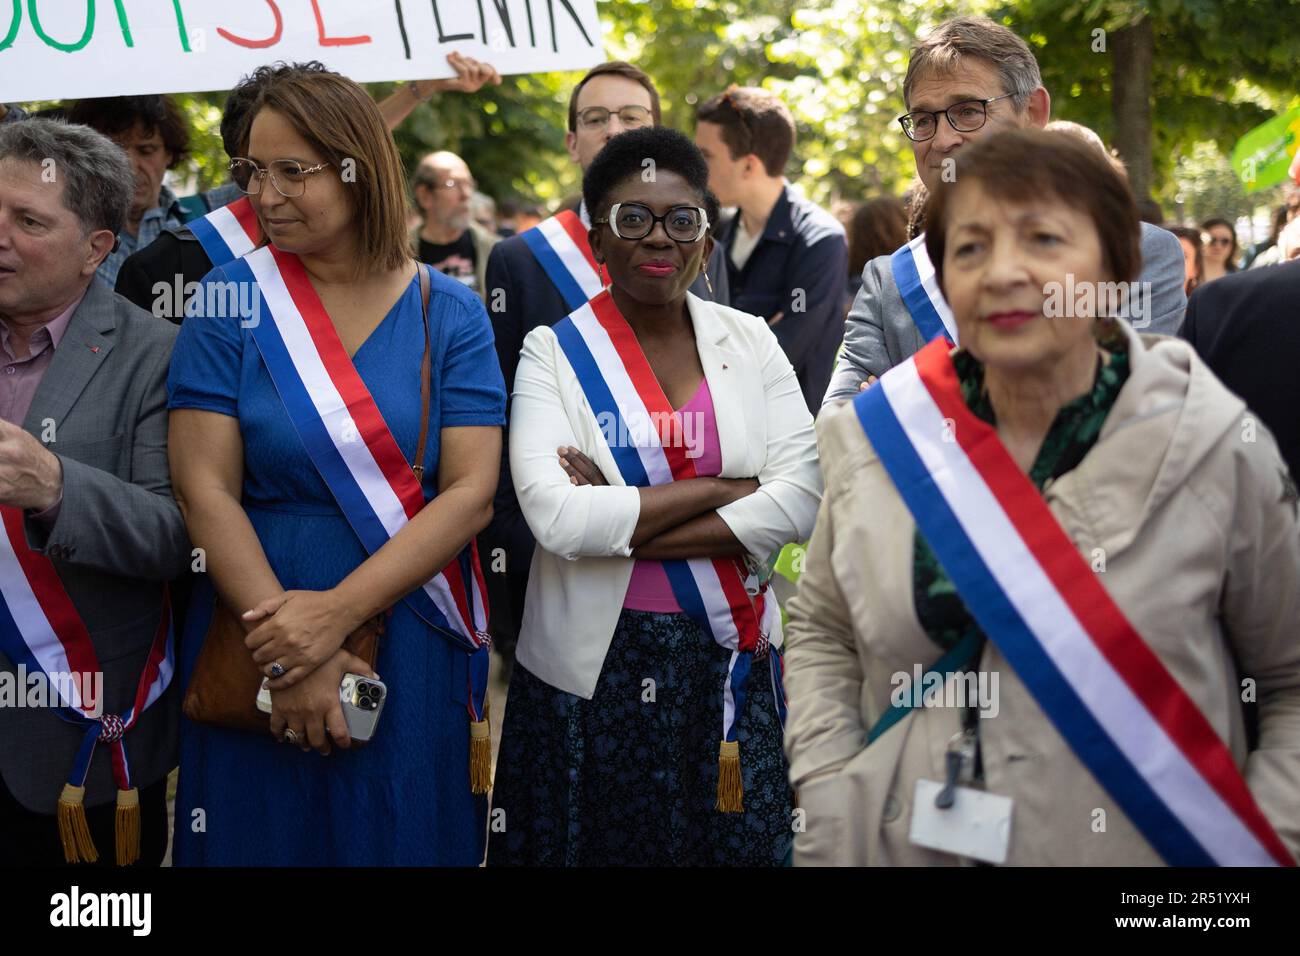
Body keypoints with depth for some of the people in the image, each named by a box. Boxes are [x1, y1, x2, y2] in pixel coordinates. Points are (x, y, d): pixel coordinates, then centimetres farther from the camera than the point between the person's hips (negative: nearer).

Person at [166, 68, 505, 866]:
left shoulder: (450, 314, 1)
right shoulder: (231, 301, -1)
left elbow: (472, 492, -8)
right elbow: (205, 489, -8)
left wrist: (337, 612, -19)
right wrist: (287, 654, -17)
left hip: (413, 647, 1)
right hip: (255, 646, 0)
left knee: (408, 838, 10)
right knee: (262, 839, 8)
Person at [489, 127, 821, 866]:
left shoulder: (751, 341, 4)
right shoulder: (554, 353, -4)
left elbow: (800, 499, -8)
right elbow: (558, 519, -18)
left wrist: (623, 524, -14)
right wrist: (724, 489, -13)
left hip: (730, 658, 2)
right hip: (595, 665, -2)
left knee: (733, 844, 10)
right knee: (598, 840, 7)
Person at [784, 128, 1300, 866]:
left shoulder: (1217, 449, -10)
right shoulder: (875, 436, -4)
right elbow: (821, 631, 10)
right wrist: (829, 798, -2)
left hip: (1141, 872, -2)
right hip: (899, 847, 2)